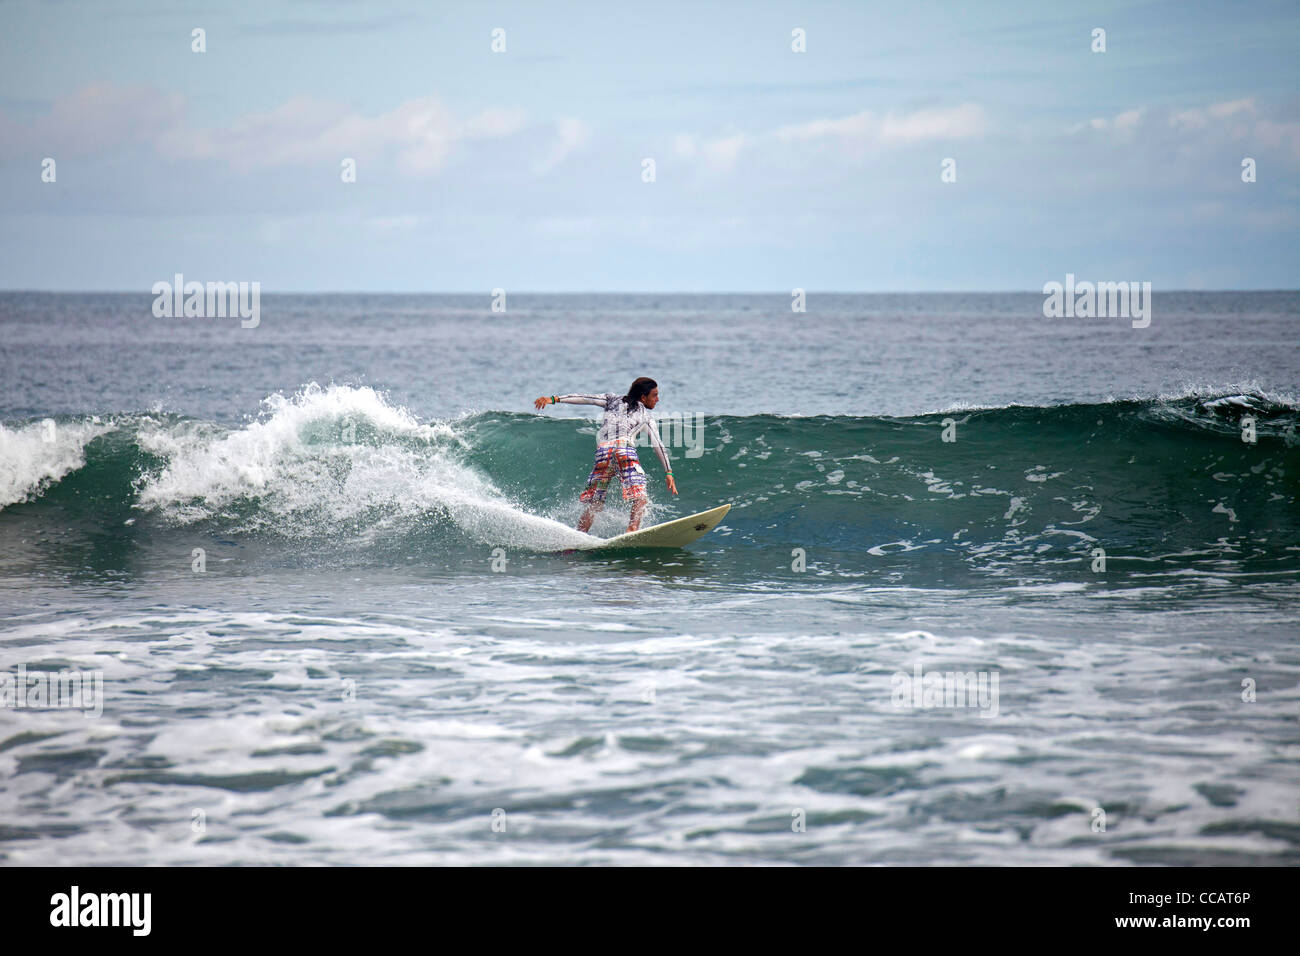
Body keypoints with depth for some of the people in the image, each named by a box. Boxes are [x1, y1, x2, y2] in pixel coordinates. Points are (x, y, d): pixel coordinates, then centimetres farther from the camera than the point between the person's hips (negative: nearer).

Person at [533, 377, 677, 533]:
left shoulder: (612, 400, 29)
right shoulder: (647, 418, 24)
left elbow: (585, 398, 19)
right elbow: (659, 446, 16)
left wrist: (554, 399, 18)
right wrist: (669, 473, 14)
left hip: (603, 451, 3)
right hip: (625, 449, -3)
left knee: (594, 504, 9)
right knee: (640, 498, -7)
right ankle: (633, 529, -32)